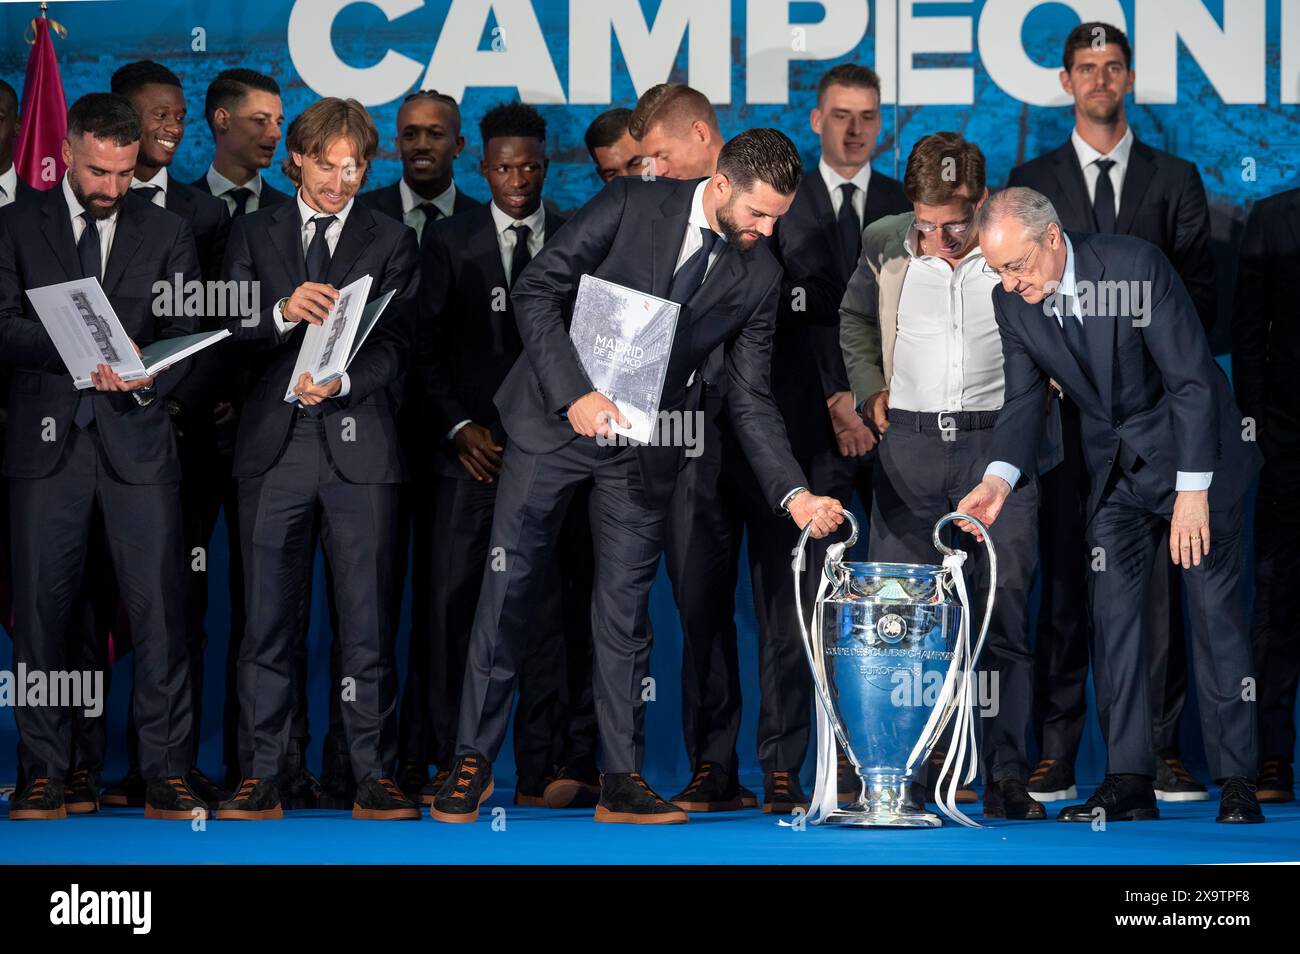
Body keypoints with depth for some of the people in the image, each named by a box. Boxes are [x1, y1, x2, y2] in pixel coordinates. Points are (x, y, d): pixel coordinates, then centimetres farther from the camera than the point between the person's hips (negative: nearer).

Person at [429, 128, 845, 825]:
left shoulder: (758, 276, -1)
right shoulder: (632, 204, -11)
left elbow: (750, 400, 3)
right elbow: (537, 290, -11)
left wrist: (794, 493, -8)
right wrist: (574, 393, -20)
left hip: (645, 447, 2)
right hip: (555, 420, -2)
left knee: (626, 608, 2)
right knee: (509, 587, -1)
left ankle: (621, 781, 8)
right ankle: (473, 761, 8)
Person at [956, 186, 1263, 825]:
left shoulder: (1135, 264, -25)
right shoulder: (1012, 301, -8)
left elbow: (1191, 381, -23)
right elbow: (1024, 400, -2)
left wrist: (1192, 492, -25)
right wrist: (999, 479, -22)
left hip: (1195, 450, -5)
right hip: (1116, 463, 5)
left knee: (1216, 610, -6)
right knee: (1113, 611, -2)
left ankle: (1236, 781, -2)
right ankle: (1129, 782, -1)